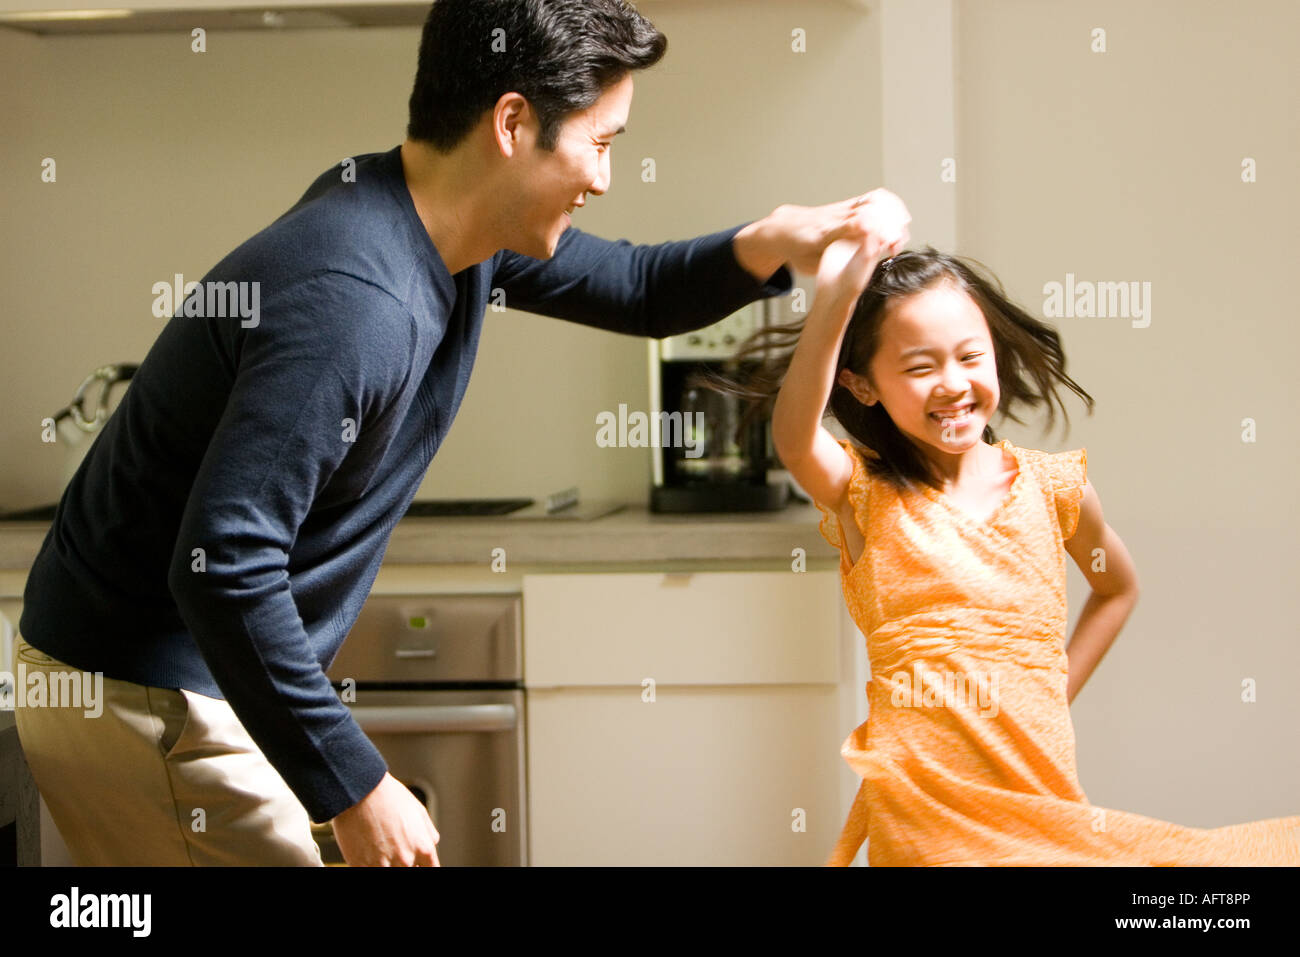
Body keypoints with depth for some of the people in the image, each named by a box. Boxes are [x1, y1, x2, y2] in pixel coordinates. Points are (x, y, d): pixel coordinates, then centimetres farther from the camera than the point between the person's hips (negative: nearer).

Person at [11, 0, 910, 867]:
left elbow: (635, 289, 17)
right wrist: (355, 786, -27)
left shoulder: (465, 235, 1)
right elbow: (224, 566, -33)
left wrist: (763, 247, -5)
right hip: (142, 696, -10)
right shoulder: (351, 300, -30)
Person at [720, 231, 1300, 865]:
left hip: (1044, 800, 3)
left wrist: (1054, 695, 13)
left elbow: (1117, 588, 25)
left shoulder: (1051, 485, 5)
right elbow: (793, 437, -26)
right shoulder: (864, 495, -3)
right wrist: (834, 298, -38)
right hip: (920, 820, -3)